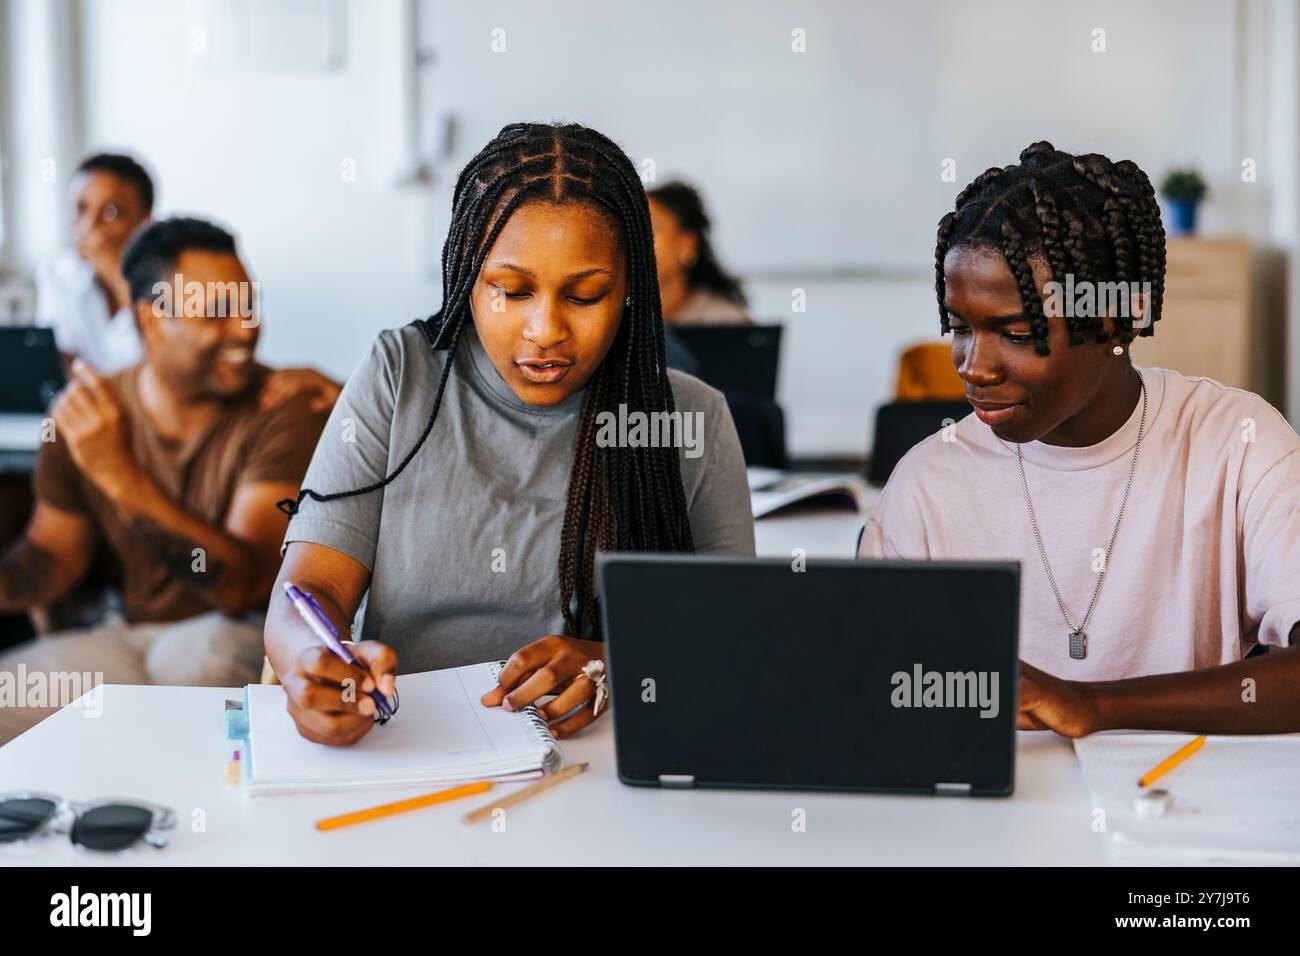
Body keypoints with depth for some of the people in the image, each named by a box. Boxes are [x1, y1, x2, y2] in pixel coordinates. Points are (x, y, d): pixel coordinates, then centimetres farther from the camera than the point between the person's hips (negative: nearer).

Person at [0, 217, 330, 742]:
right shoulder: (85, 414, 0)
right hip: (131, 636, 4)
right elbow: (54, 554, 13)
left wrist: (124, 479, -35)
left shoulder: (284, 410, -14)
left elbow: (241, 586, -24)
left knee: (193, 656, -37)